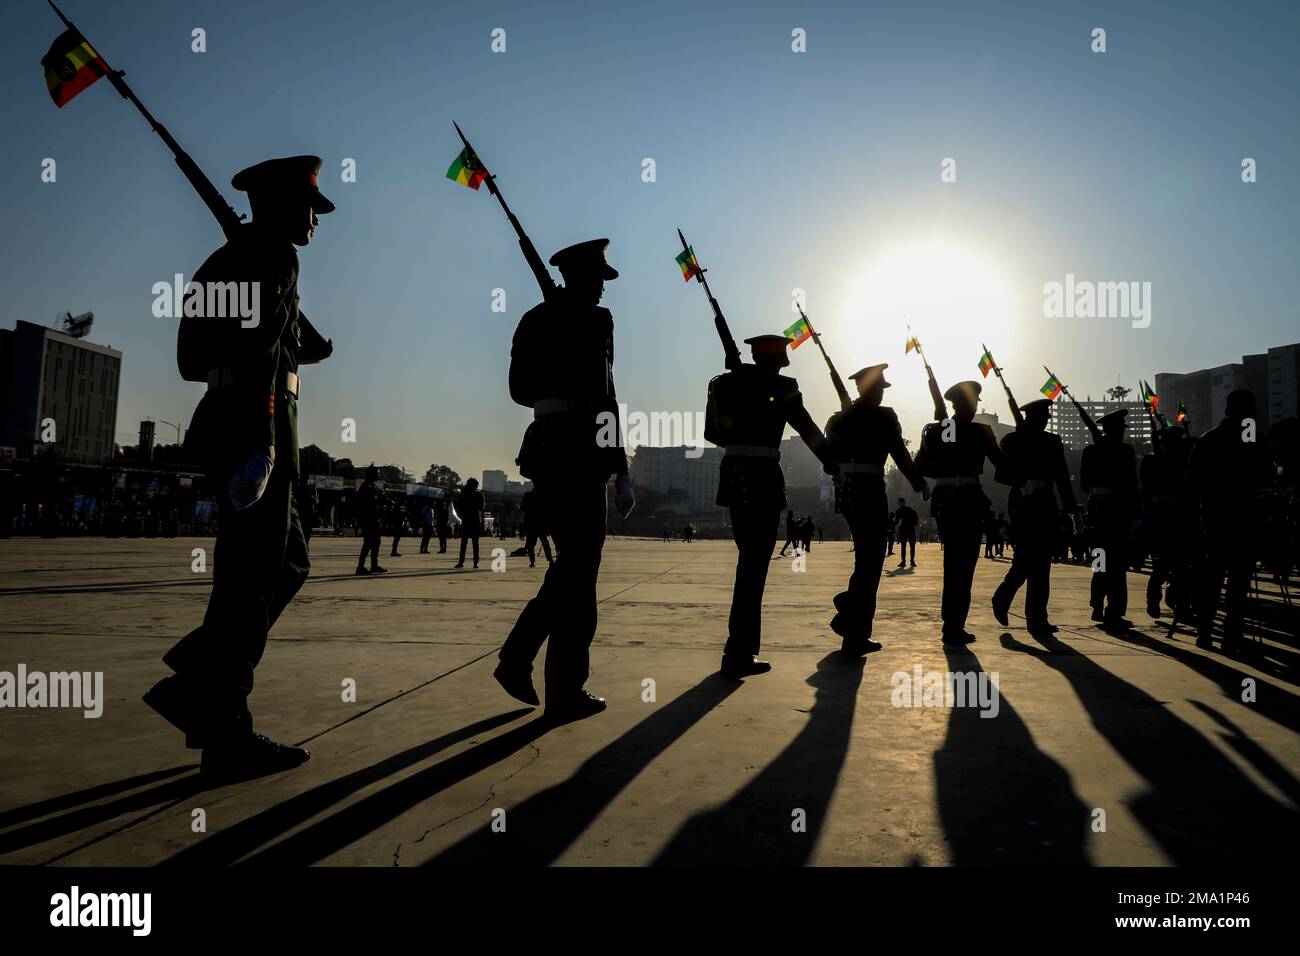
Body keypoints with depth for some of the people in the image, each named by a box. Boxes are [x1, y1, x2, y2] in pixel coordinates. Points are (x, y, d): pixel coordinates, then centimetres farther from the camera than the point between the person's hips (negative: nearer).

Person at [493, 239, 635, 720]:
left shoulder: (533, 320, 14)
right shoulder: (594, 319, -8)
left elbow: (519, 389, 19)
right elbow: (604, 398, -16)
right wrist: (621, 470, -14)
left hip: (542, 445, 8)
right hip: (579, 447, -7)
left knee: (571, 560, 19)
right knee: (580, 567, 0)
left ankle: (517, 658, 15)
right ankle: (566, 692, 8)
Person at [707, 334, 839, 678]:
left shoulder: (728, 382, 13)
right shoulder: (778, 385, -5)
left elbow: (713, 433, 16)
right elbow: (807, 429, -4)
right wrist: (833, 463, 5)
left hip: (733, 473, 7)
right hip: (762, 476, -7)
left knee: (749, 561, 17)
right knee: (755, 565, -3)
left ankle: (743, 649, 24)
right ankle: (737, 655, -4)